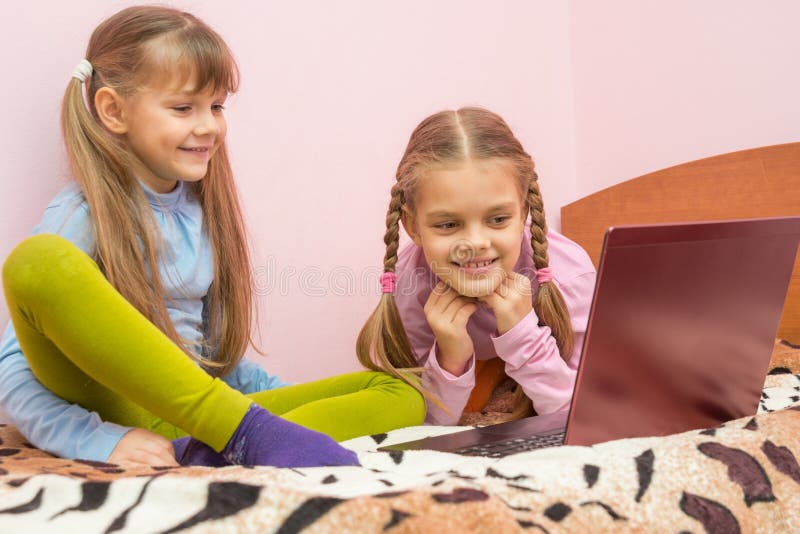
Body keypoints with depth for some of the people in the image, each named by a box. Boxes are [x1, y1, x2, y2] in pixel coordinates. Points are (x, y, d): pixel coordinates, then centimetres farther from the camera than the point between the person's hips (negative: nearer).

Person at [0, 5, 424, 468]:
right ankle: (250, 432, -30)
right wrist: (97, 440, -28)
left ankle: (213, 456, -30)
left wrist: (277, 393, 3)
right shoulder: (84, 215, -7)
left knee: (404, 396, -6)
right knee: (38, 260, -31)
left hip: (199, 417, 6)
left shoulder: (204, 205, 10)